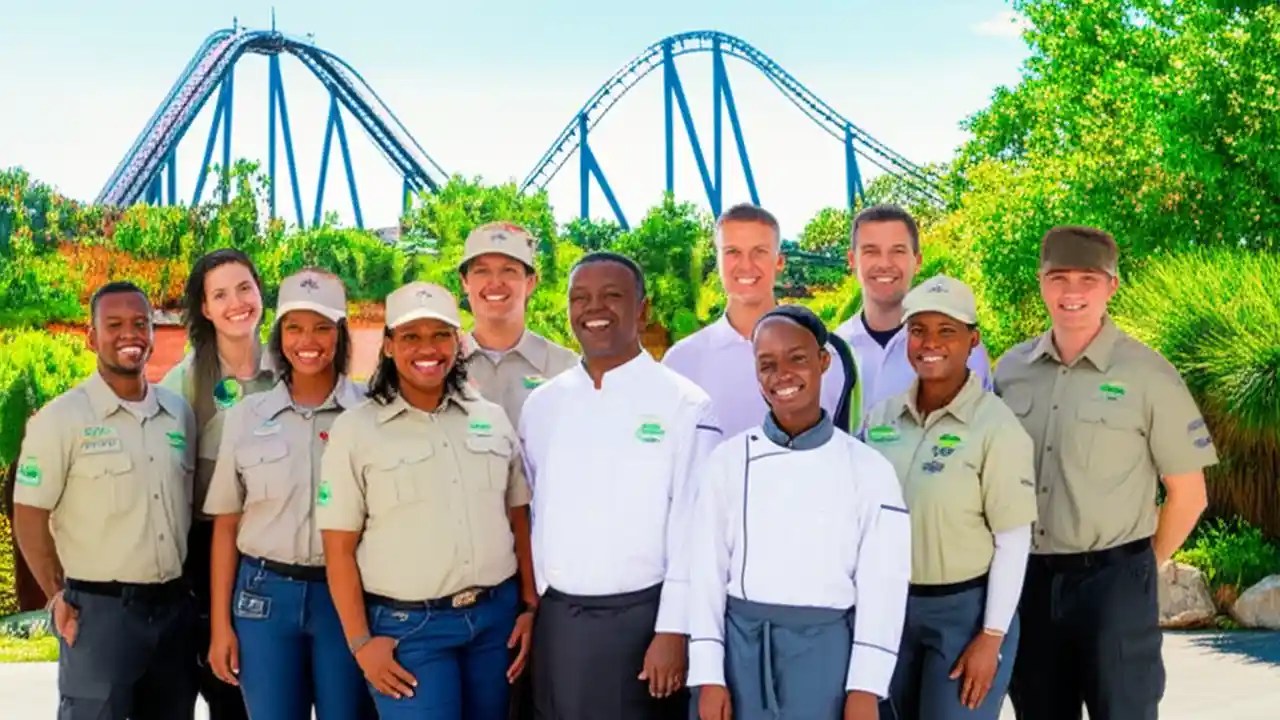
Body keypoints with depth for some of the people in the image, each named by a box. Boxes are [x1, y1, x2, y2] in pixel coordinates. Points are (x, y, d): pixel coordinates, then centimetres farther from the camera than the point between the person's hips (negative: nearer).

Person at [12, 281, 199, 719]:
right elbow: (29, 516, -6)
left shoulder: (179, 413, 9)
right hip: (99, 609, -5)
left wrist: (191, 584, 10)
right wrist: (59, 598, -9)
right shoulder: (62, 419, -7)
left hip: (174, 607, 5)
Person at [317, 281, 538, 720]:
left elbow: (519, 521, 13)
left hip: (496, 617, 4)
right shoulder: (355, 429, -3)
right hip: (408, 627, -4)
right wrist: (361, 642, -8)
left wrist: (531, 607, 7)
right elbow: (339, 549, -4)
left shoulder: (492, 419, 8)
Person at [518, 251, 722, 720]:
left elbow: (692, 530, -10)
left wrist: (674, 631, -13)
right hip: (556, 619, 4)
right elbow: (529, 512, 13)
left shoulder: (683, 404, -7)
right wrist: (529, 606, 10)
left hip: (642, 616, -4)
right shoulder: (542, 405, 8)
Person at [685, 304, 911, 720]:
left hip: (826, 652, -1)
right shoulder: (728, 461, 1)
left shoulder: (867, 468, -2)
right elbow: (707, 572, 2)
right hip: (741, 649, 1)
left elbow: (882, 584, -2)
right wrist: (709, 676, -3)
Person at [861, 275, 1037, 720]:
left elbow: (1013, 540, -11)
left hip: (965, 610, -5)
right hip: (890, 607, 5)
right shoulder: (882, 417, 2)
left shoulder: (996, 426, -12)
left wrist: (992, 638, -13)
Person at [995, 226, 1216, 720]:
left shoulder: (1148, 375, -7)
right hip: (1028, 580, 4)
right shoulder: (1011, 369, 5)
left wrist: (1142, 567, 3)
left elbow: (1188, 494, -2)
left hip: (1113, 581, -4)